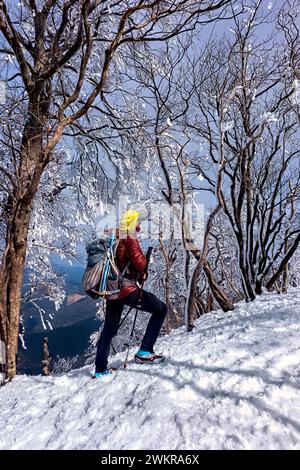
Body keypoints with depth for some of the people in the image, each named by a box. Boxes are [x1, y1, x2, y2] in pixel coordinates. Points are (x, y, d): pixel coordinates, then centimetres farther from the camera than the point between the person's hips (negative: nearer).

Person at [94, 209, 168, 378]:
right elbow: (140, 263, -20)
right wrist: (143, 272, 1)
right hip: (127, 289, -8)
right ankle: (145, 352, 5)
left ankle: (100, 370, 29)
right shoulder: (130, 239, -12)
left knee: (109, 328, 19)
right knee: (161, 309, 7)